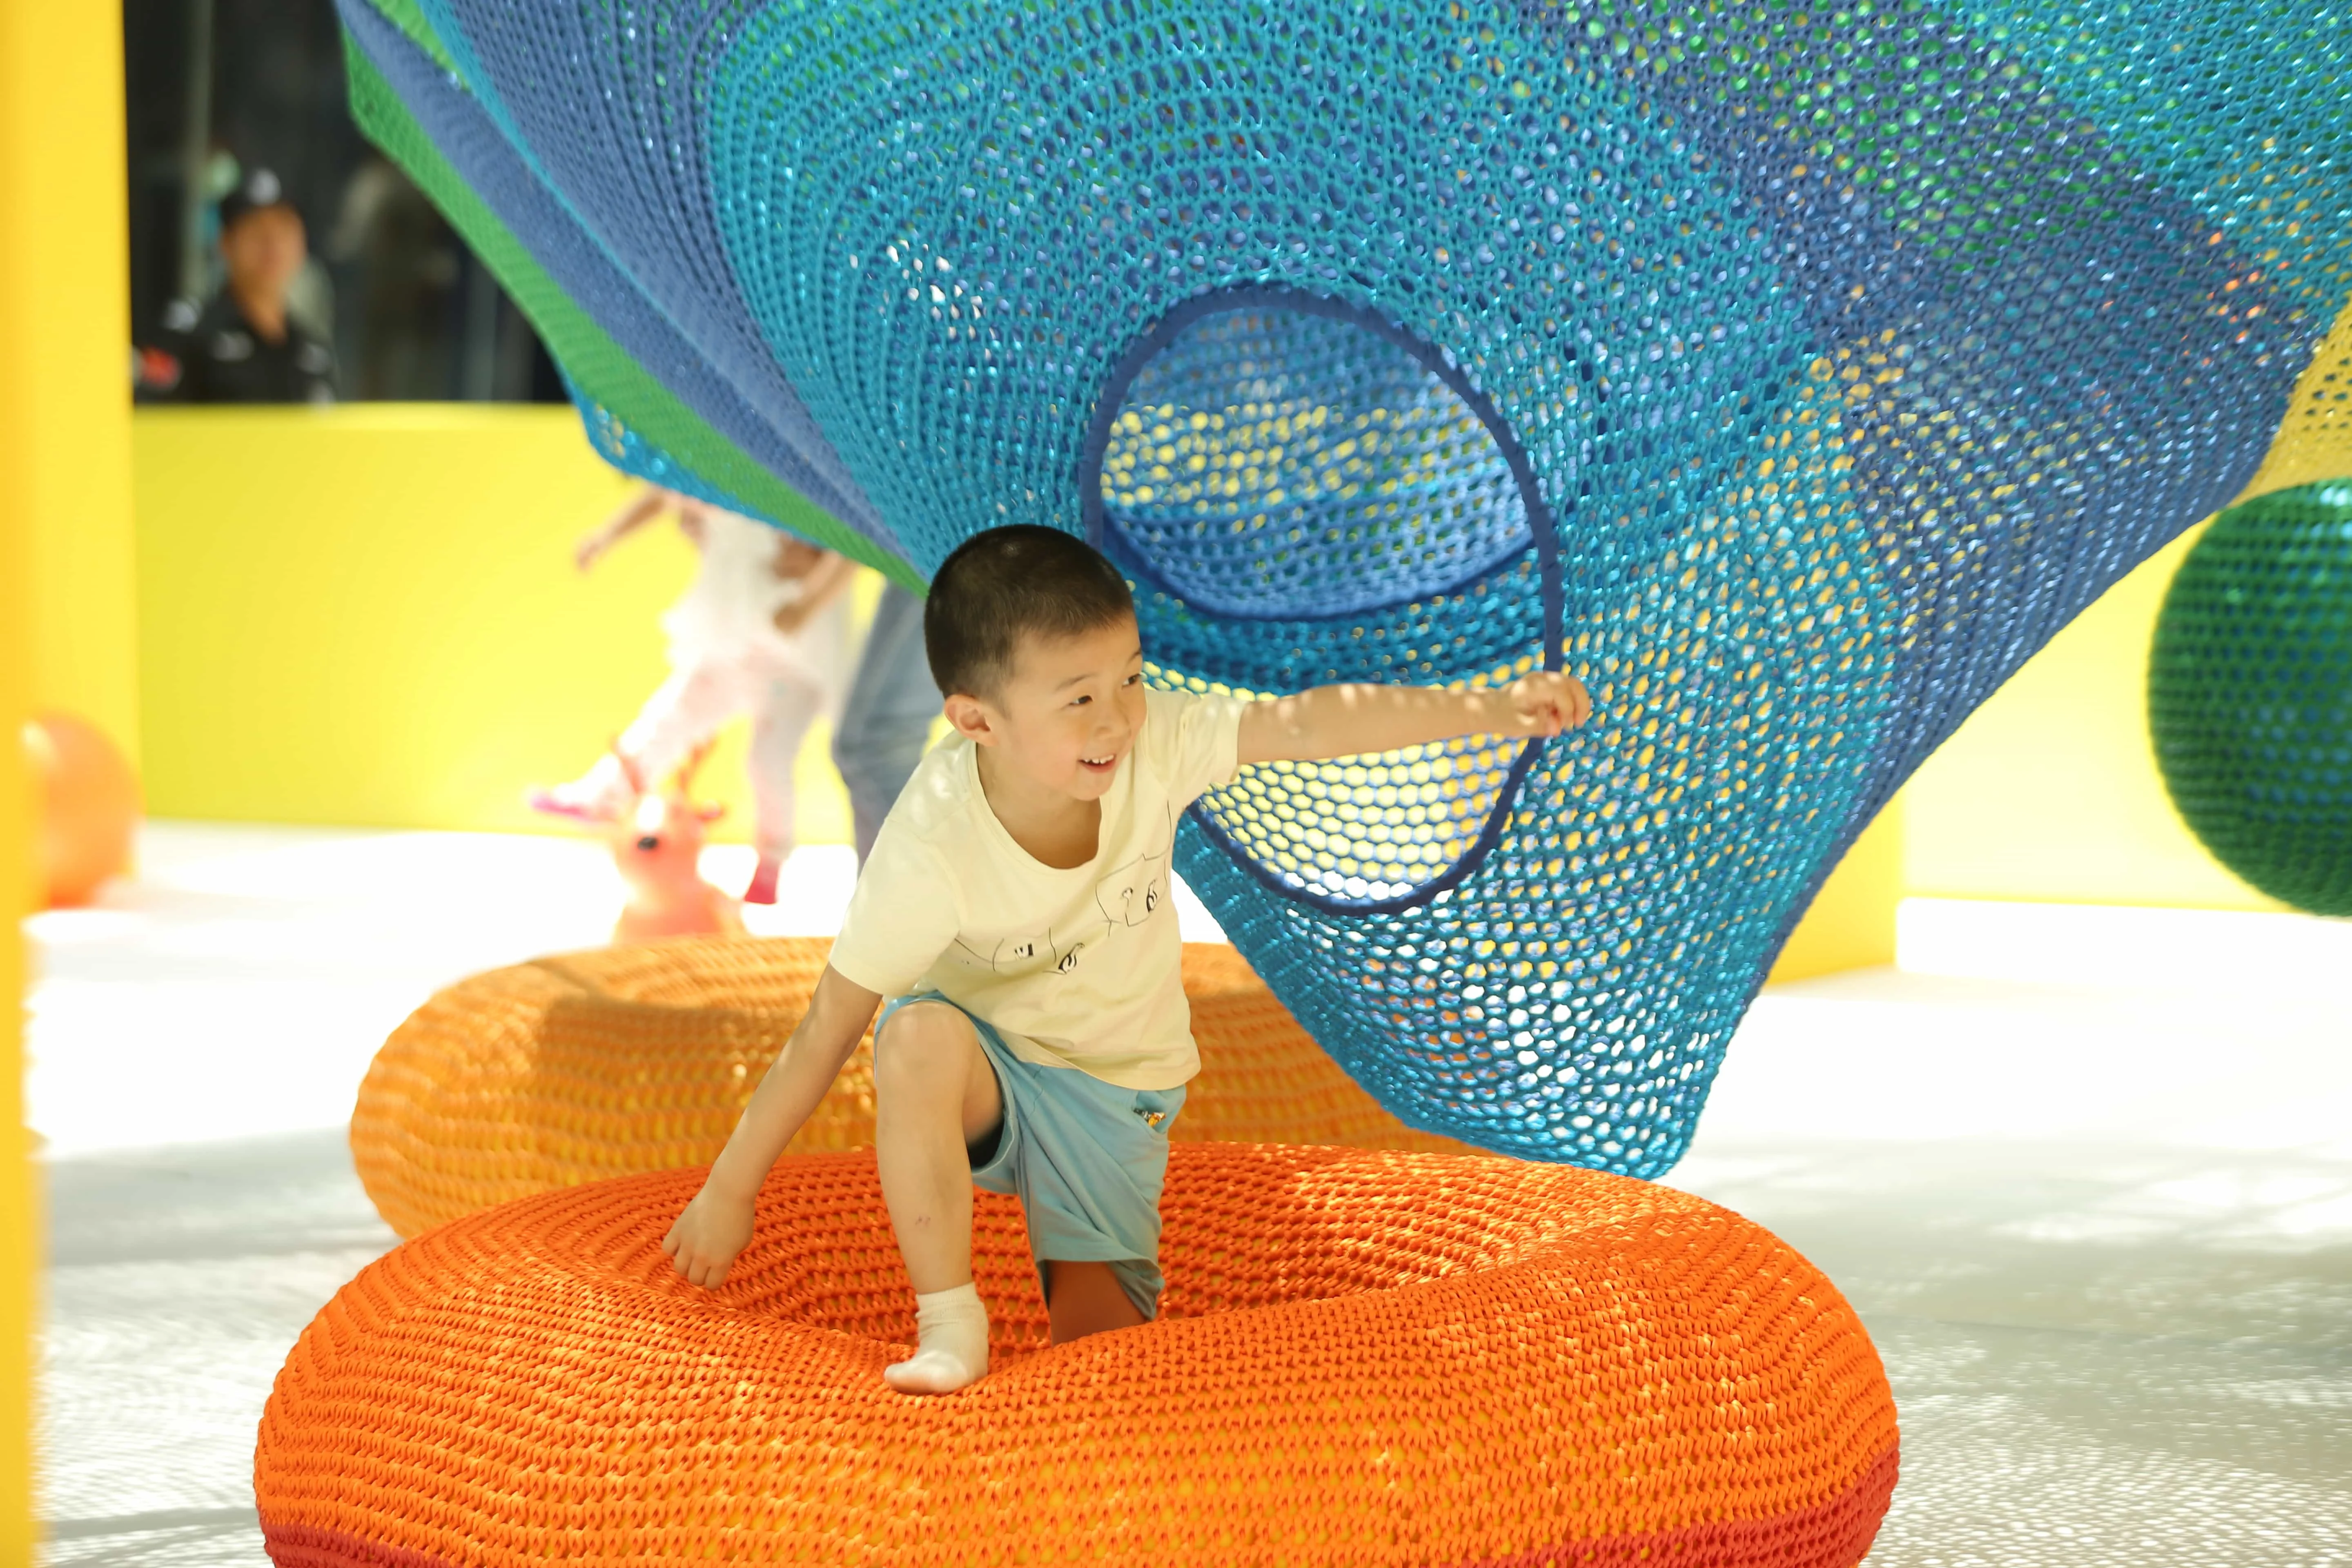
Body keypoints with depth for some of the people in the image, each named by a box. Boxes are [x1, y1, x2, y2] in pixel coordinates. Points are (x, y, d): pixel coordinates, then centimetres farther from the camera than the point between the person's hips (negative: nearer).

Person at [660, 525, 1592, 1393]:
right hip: (985, 1067, -2)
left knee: (1100, 1343, -12)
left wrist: (1497, 709, -39)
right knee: (920, 1036, -38)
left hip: (1113, 1086, 2)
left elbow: (1308, 726, -29)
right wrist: (730, 1191, -19)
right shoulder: (932, 849, -31)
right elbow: (829, 1025, -25)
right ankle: (950, 1323, -21)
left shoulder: (1155, 745, -24)